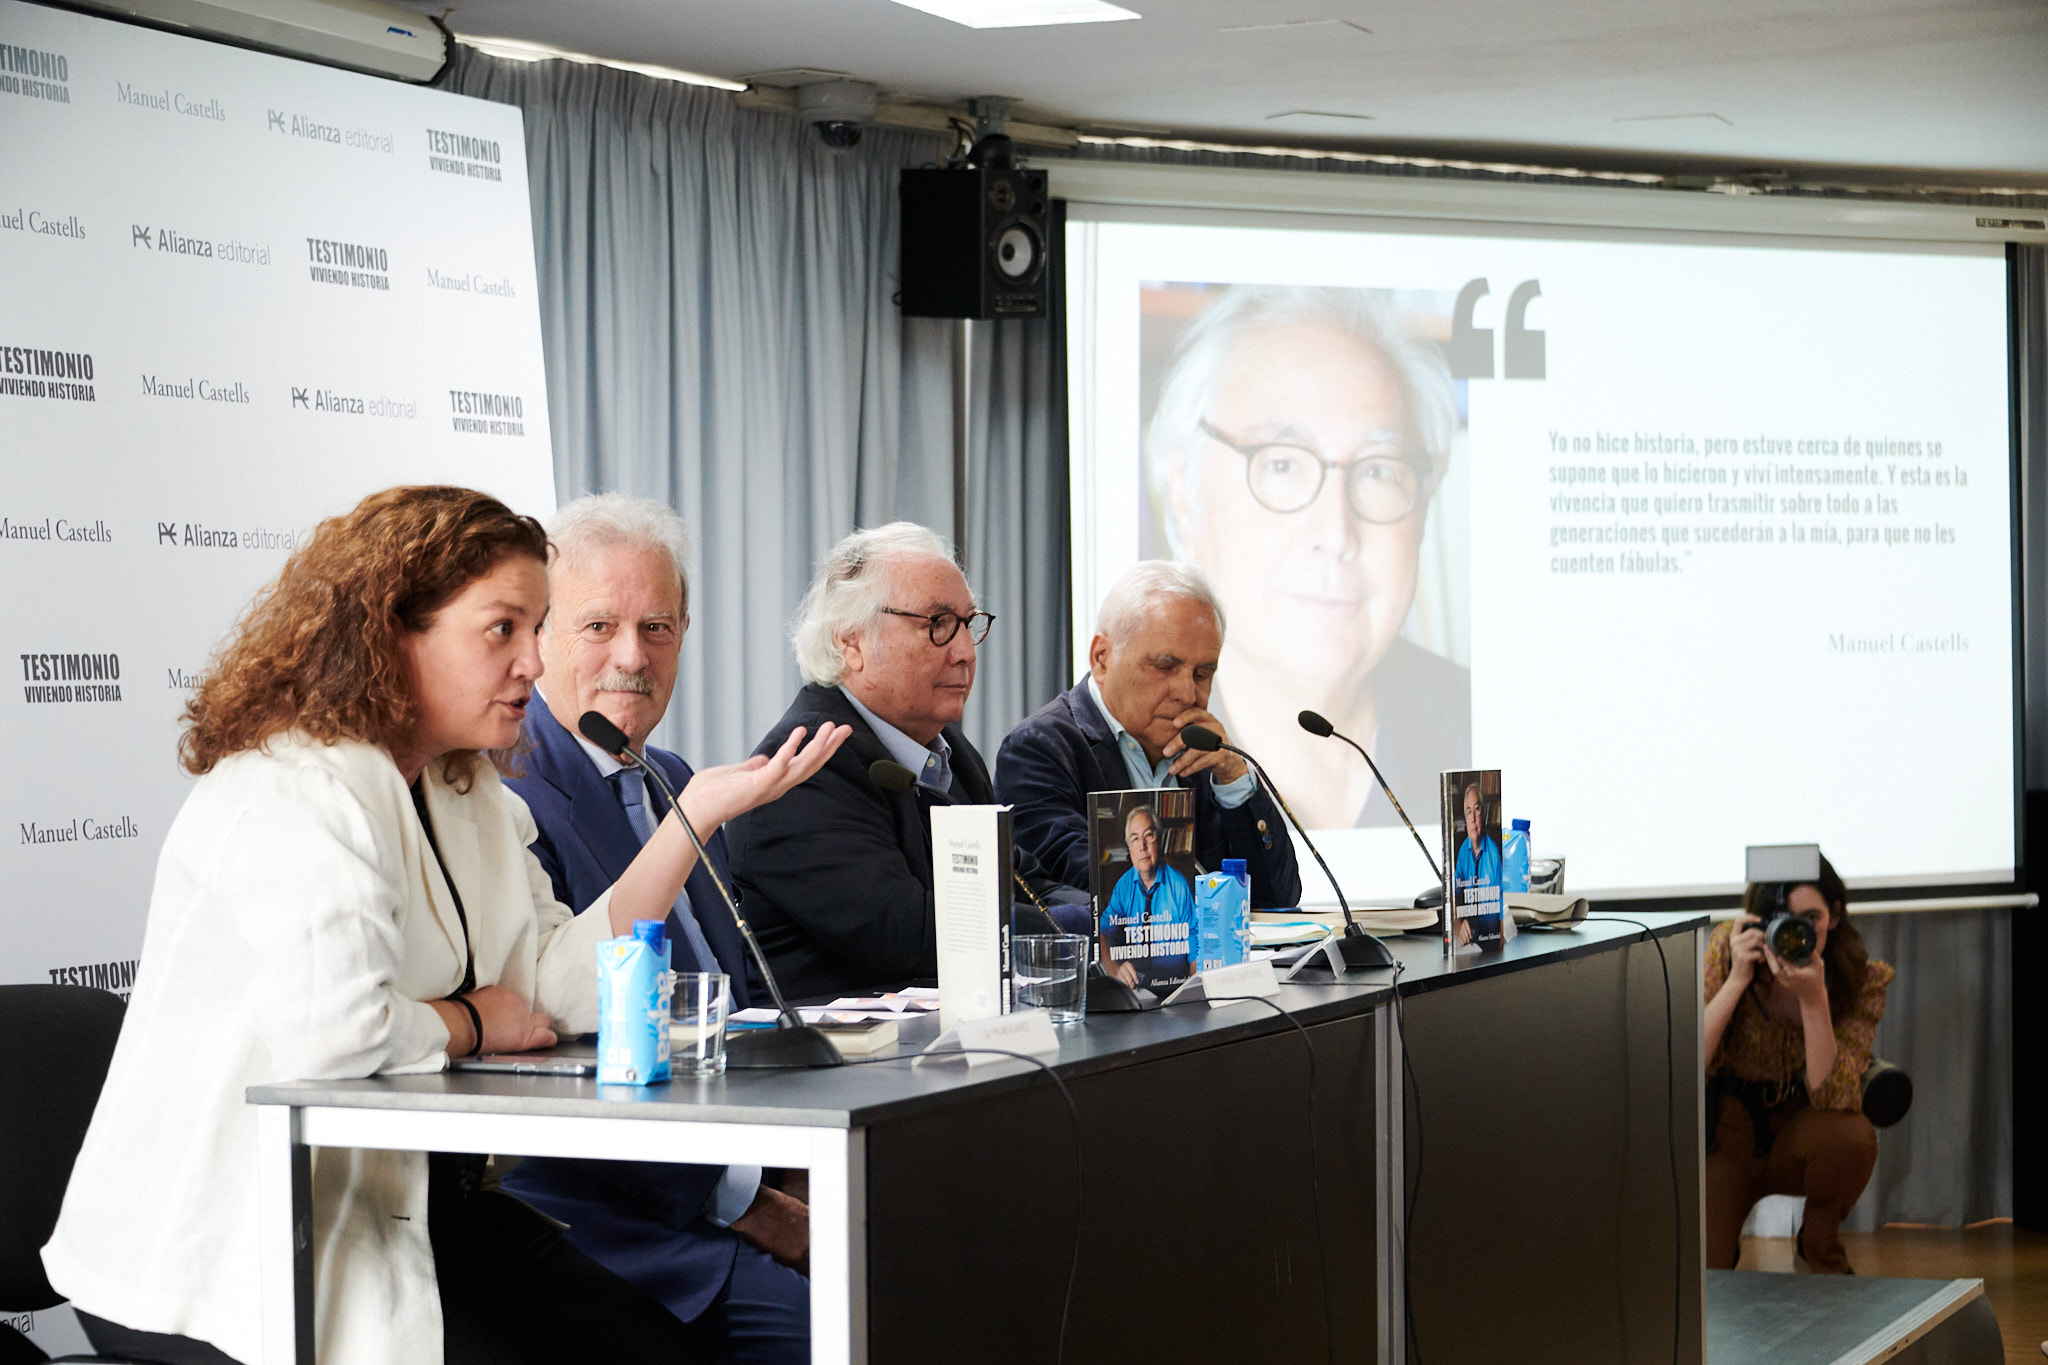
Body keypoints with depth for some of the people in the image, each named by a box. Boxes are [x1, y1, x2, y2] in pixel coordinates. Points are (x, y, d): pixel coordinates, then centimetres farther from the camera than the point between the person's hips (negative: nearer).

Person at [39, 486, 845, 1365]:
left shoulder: (465, 795, 13)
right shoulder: (293, 794, -17)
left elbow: (562, 986, 4)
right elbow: (330, 1026, -32)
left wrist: (696, 814, 0)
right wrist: (471, 1022, -12)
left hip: (409, 1206, 9)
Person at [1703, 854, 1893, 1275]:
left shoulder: (1863, 980, -16)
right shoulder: (1726, 948, -16)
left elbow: (1832, 1098, -27)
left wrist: (1814, 998, -38)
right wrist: (1738, 979, -31)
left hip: (1799, 1130, 1)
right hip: (1728, 1129, -1)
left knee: (1852, 1137, -35)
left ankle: (1820, 1250, -3)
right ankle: (1722, 1237, 19)